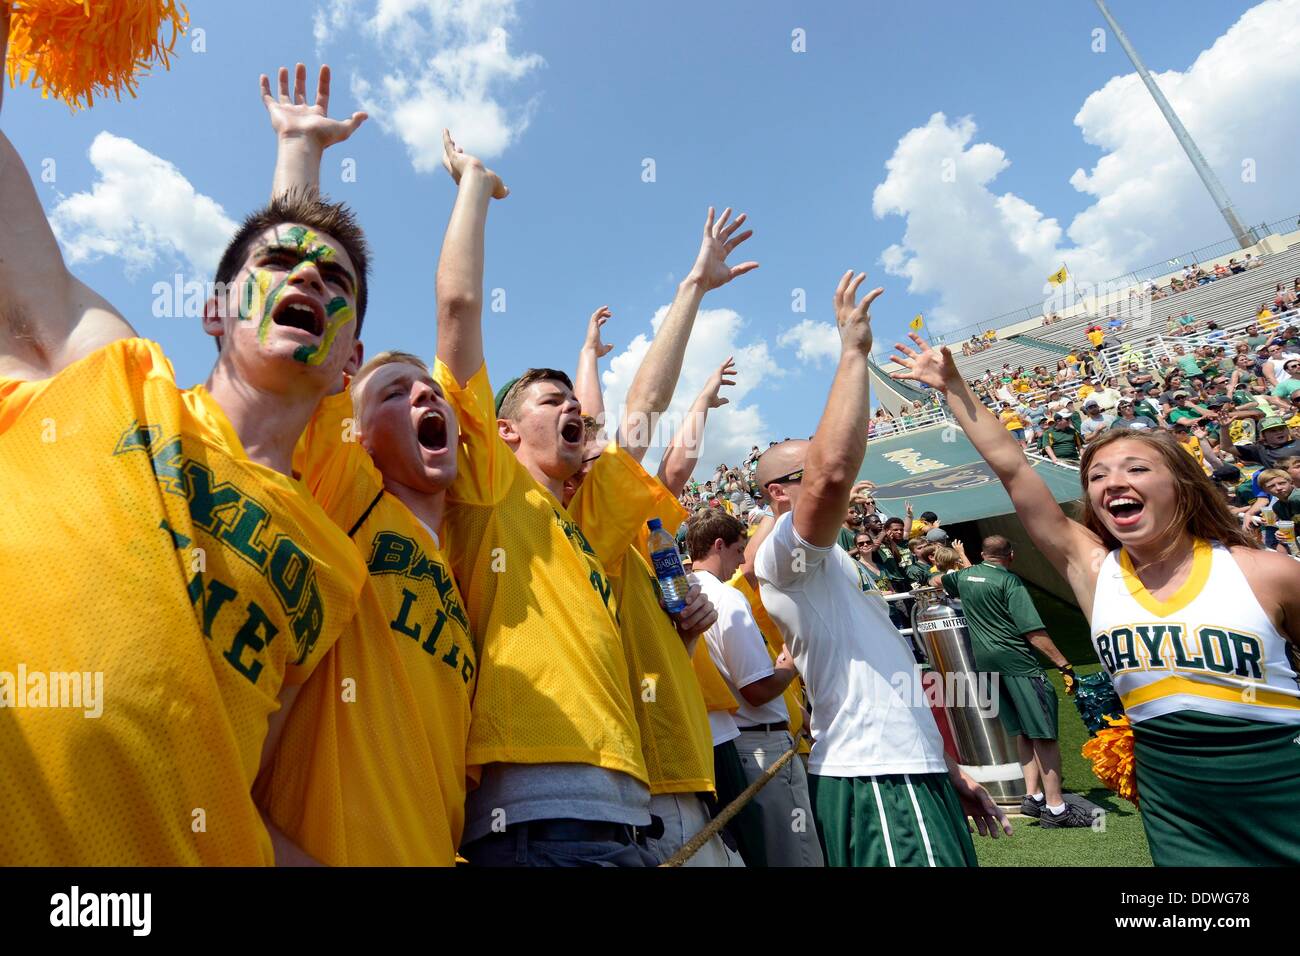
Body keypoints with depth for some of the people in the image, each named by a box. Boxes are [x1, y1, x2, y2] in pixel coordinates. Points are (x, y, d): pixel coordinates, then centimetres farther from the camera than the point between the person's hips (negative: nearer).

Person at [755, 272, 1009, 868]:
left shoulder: (828, 564, 20)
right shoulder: (784, 551, -10)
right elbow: (835, 470, -32)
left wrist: (947, 771, 23)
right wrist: (854, 350, -22)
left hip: (911, 769, 10)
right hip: (874, 779, -10)